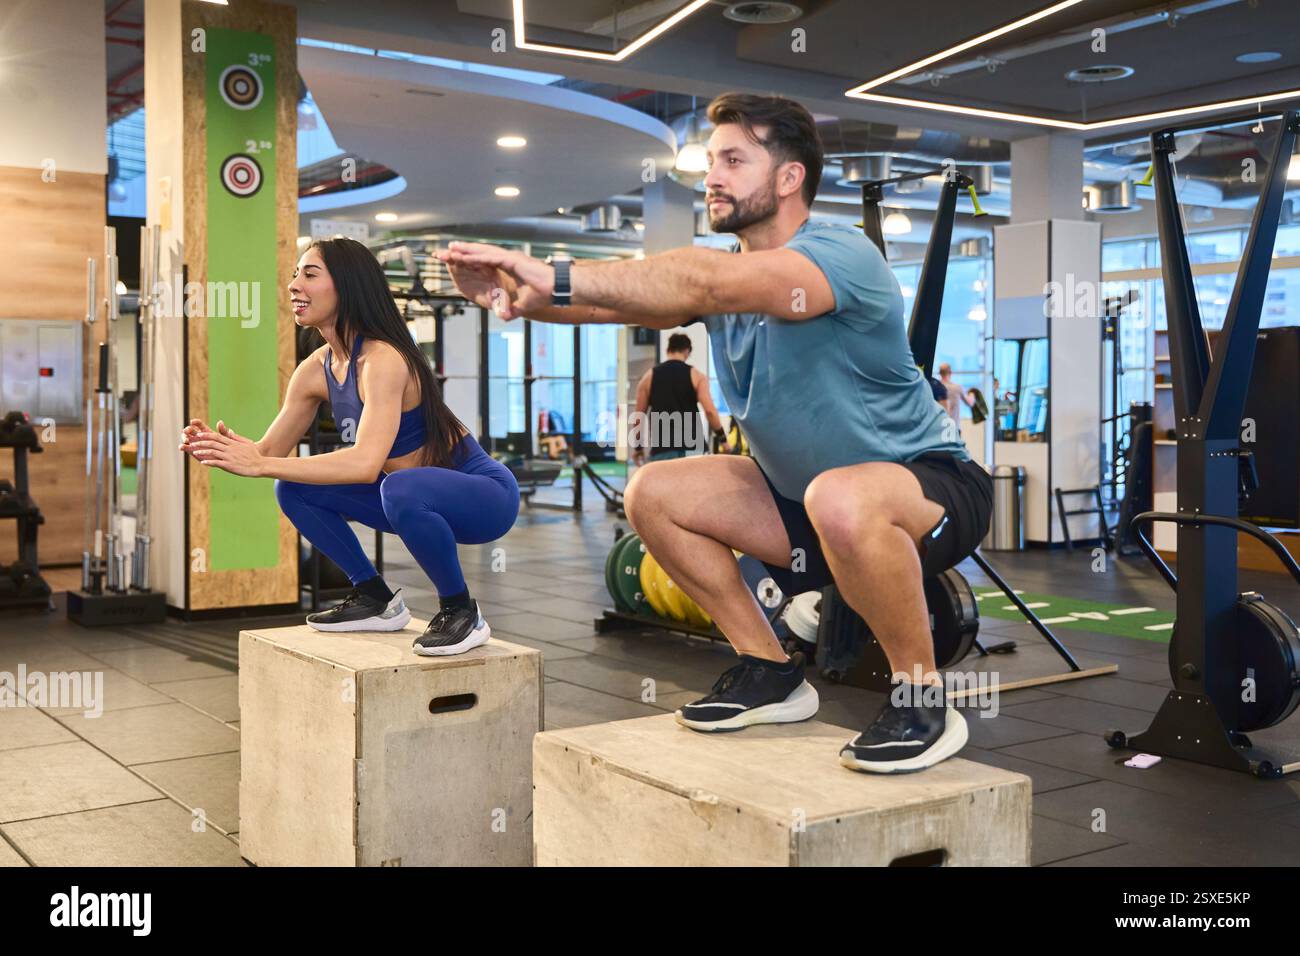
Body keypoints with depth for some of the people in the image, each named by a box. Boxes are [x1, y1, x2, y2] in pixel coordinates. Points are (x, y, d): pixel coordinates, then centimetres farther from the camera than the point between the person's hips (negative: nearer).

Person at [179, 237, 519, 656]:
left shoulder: (382, 359, -25)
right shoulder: (316, 369, -1)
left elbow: (367, 464, -38)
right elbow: (268, 452, 3)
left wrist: (261, 465, -37)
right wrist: (218, 449, -18)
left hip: (485, 495, -8)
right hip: (413, 496, 8)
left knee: (401, 489, -38)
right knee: (294, 489, 0)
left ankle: (463, 612, -15)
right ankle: (376, 600, 13)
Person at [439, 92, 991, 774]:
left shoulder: (841, 256, -23)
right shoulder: (729, 271, 3)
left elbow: (705, 283, -41)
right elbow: (627, 299, -12)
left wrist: (557, 277, -46)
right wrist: (517, 292, -30)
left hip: (932, 483, -8)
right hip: (807, 493, 8)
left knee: (842, 498, -41)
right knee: (653, 494, -1)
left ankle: (923, 698, -17)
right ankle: (771, 673, 9)